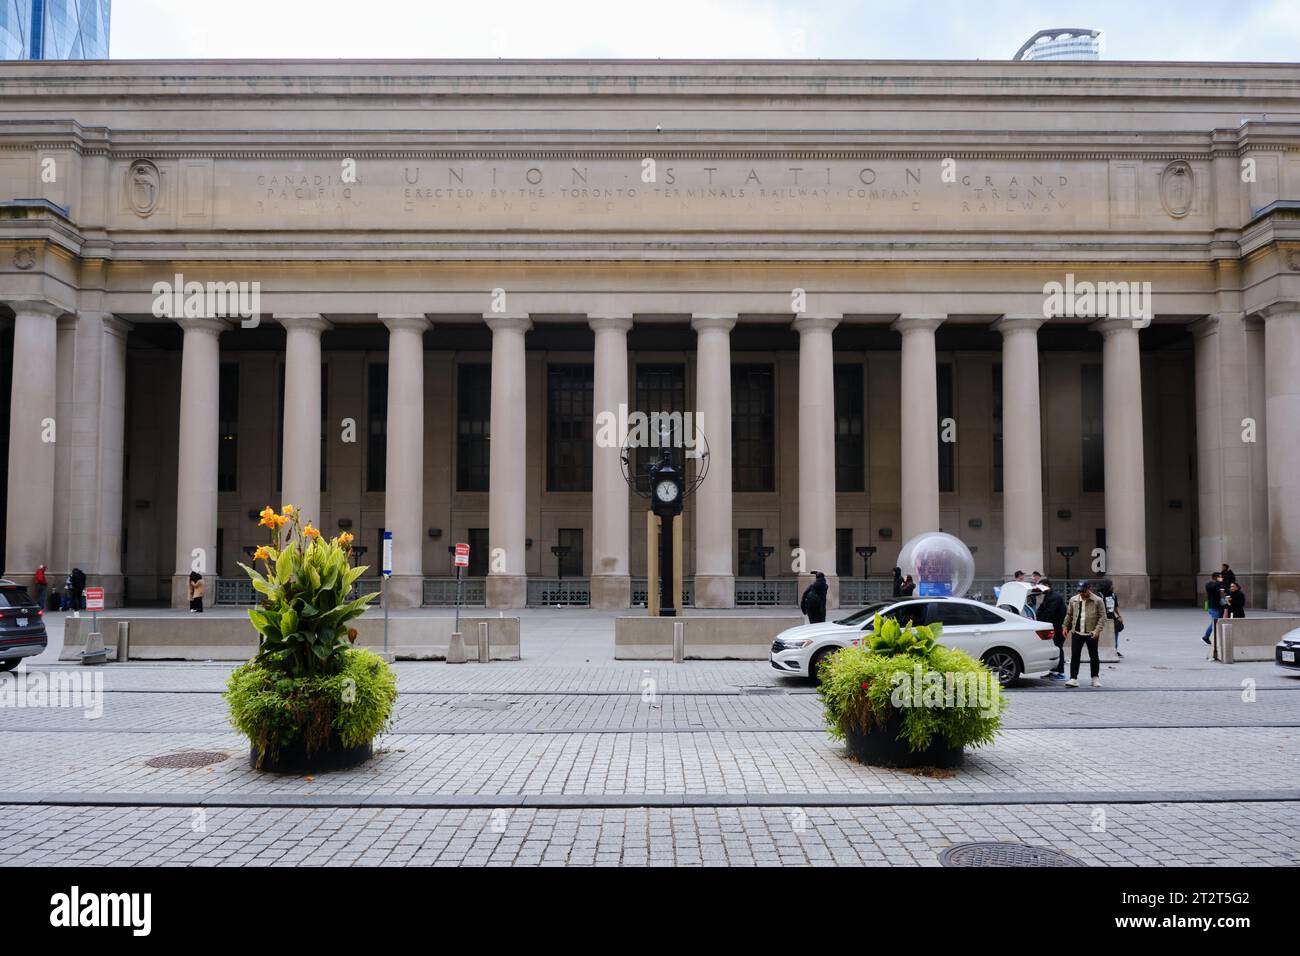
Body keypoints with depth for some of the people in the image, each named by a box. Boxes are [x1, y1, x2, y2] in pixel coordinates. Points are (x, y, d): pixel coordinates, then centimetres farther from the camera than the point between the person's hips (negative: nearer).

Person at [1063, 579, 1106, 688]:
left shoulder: (1098, 601, -4)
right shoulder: (1073, 600, 7)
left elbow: (1102, 617, -5)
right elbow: (1069, 615, 17)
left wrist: (1097, 629, -15)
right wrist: (1066, 627, 11)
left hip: (1091, 633, -3)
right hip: (1076, 633, 3)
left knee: (1093, 656, 8)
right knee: (1074, 656, -2)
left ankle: (1095, 678, 22)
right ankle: (1073, 678, -1)